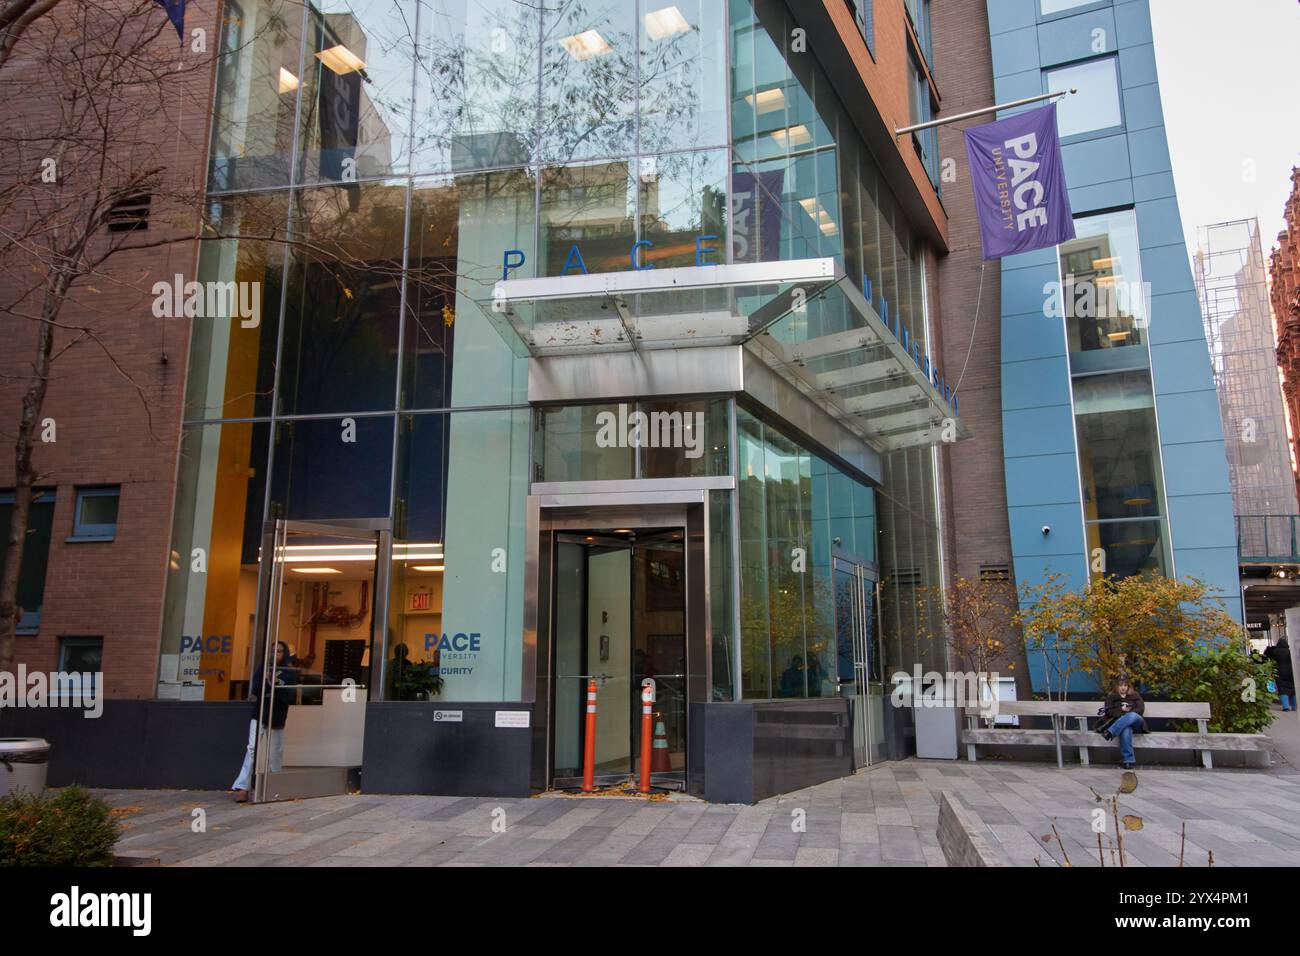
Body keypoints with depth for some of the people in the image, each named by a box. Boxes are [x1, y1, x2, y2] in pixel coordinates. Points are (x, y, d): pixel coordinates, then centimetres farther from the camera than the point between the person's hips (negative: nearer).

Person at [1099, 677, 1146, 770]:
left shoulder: (1135, 695, 23)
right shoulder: (1111, 697, 20)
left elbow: (1141, 709, 7)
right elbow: (1108, 712, 7)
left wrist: (1128, 712, -10)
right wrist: (1121, 710, -7)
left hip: (1136, 722, 1)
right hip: (1119, 722, -1)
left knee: (1132, 715, -40)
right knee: (1126, 729, -42)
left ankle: (1110, 732, -50)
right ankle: (1128, 760, -49)